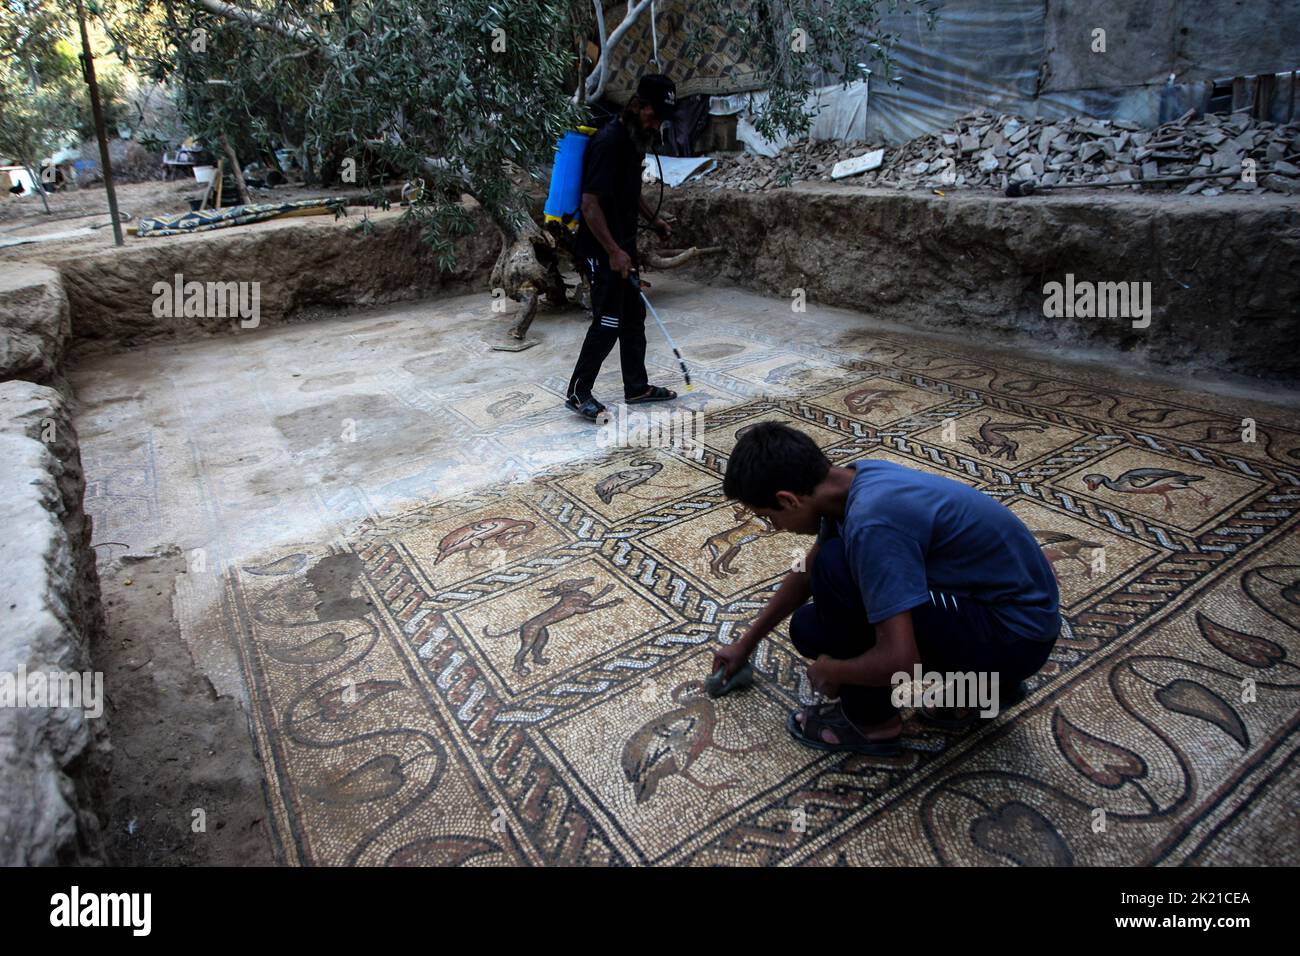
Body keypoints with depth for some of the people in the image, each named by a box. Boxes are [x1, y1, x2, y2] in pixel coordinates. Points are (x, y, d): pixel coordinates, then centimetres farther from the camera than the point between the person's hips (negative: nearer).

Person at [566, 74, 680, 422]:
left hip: (624, 246, 10)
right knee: (608, 323, -6)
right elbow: (590, 203, -24)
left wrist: (653, 218, 18)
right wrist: (613, 251, -27)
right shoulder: (609, 142, -19)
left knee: (634, 317, 14)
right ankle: (578, 393, 7)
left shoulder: (636, 138, 11)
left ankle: (636, 387, 26)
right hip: (602, 251, -10)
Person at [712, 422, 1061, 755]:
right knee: (810, 627, 6)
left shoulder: (871, 522, -32)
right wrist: (746, 643, 22)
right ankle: (977, 683, 13)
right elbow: (807, 573, 14)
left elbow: (899, 662, -32)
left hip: (1017, 636, -9)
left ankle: (871, 720, -3)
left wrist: (830, 671, -10)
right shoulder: (857, 480, -2)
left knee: (836, 568, -23)